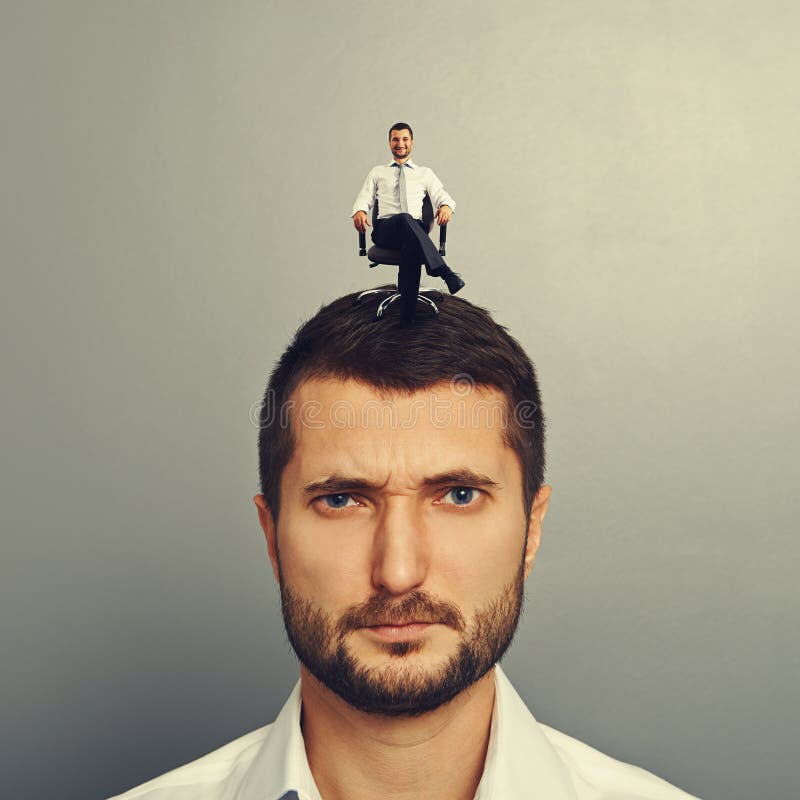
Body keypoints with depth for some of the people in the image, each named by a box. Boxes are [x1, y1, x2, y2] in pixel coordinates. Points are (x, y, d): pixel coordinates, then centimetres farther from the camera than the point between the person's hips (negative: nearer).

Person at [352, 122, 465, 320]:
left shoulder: (425, 173, 26)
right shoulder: (377, 172, 26)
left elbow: (441, 196, 14)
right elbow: (364, 198, 16)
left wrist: (446, 206, -13)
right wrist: (359, 211, -10)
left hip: (416, 228, 1)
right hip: (385, 229, -1)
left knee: (411, 245, -40)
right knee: (405, 219, -40)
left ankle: (408, 313, -46)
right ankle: (445, 273, -53)